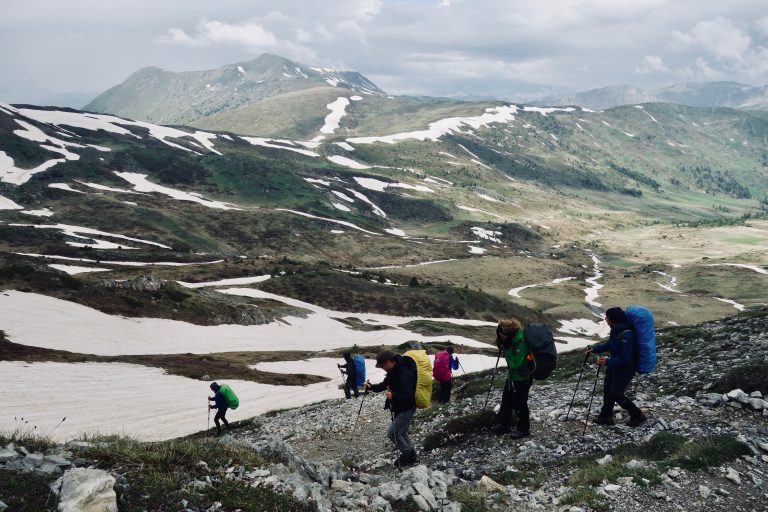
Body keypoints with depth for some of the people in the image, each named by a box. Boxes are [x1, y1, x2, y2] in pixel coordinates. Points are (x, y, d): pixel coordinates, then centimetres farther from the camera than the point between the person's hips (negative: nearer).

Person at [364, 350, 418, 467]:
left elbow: (408, 396, -32)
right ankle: (410, 455, 31)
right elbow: (385, 385, 16)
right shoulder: (394, 371, 1)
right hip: (399, 408, 10)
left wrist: (394, 396, -45)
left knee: (392, 433, -3)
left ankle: (408, 453, 12)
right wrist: (372, 387, 0)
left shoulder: (404, 374, -30)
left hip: (406, 409, -10)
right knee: (401, 433, 19)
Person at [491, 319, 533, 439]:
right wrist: (500, 343, -10)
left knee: (519, 404, 3)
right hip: (512, 375, 9)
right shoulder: (511, 339, -6)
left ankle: (524, 429, 18)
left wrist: (506, 350, -28)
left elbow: (515, 363, -32)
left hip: (522, 378, -9)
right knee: (506, 400, 17)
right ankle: (504, 424, 31)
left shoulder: (521, 343, -31)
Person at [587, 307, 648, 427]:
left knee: (616, 394, 4)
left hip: (625, 369, -9)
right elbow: (609, 345, 13)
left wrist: (607, 362, -28)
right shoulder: (616, 329, -5)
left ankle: (637, 416, 22)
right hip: (614, 366, 9)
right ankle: (606, 416, 34)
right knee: (607, 389, 17)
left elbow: (626, 359, -30)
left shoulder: (626, 335, -33)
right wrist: (594, 348, 1)